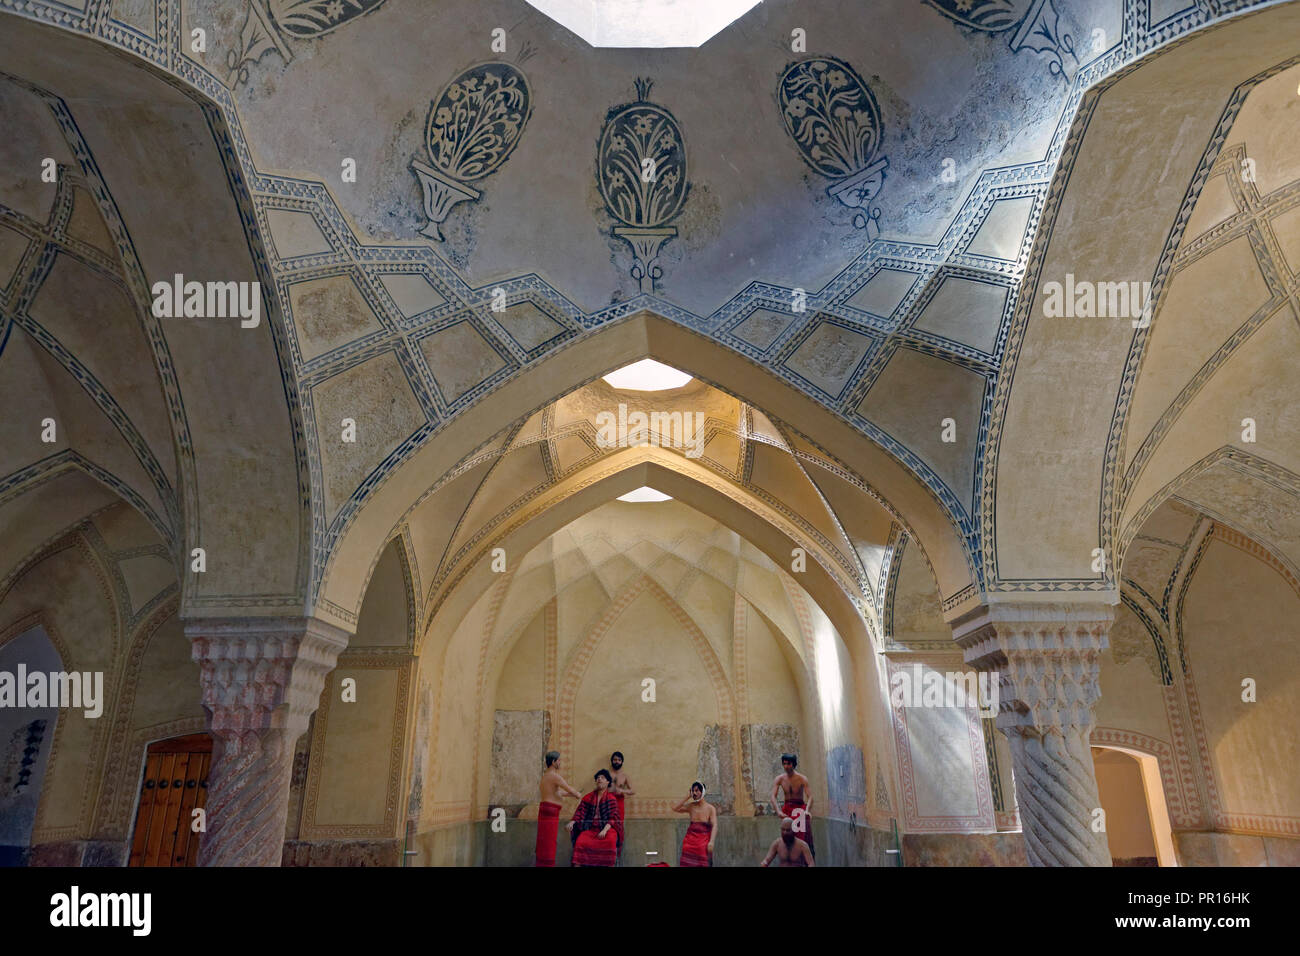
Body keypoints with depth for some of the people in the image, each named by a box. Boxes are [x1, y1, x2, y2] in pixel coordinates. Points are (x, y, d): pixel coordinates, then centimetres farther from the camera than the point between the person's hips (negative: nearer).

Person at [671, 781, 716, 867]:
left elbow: (714, 826, -9)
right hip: (690, 840, 3)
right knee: (687, 864, -6)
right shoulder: (691, 806, 9)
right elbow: (675, 809, 7)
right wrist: (688, 797, 3)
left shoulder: (710, 808, -2)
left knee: (702, 864, -9)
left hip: (703, 842, -3)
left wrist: (711, 842, -22)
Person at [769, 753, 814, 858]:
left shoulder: (802, 779, -12)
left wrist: (807, 811, -36)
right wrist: (778, 811, -26)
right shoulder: (779, 779, -4)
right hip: (787, 808, 3)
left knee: (805, 833, -17)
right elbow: (773, 797, -10)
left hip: (800, 808, -3)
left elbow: (810, 797, -19)